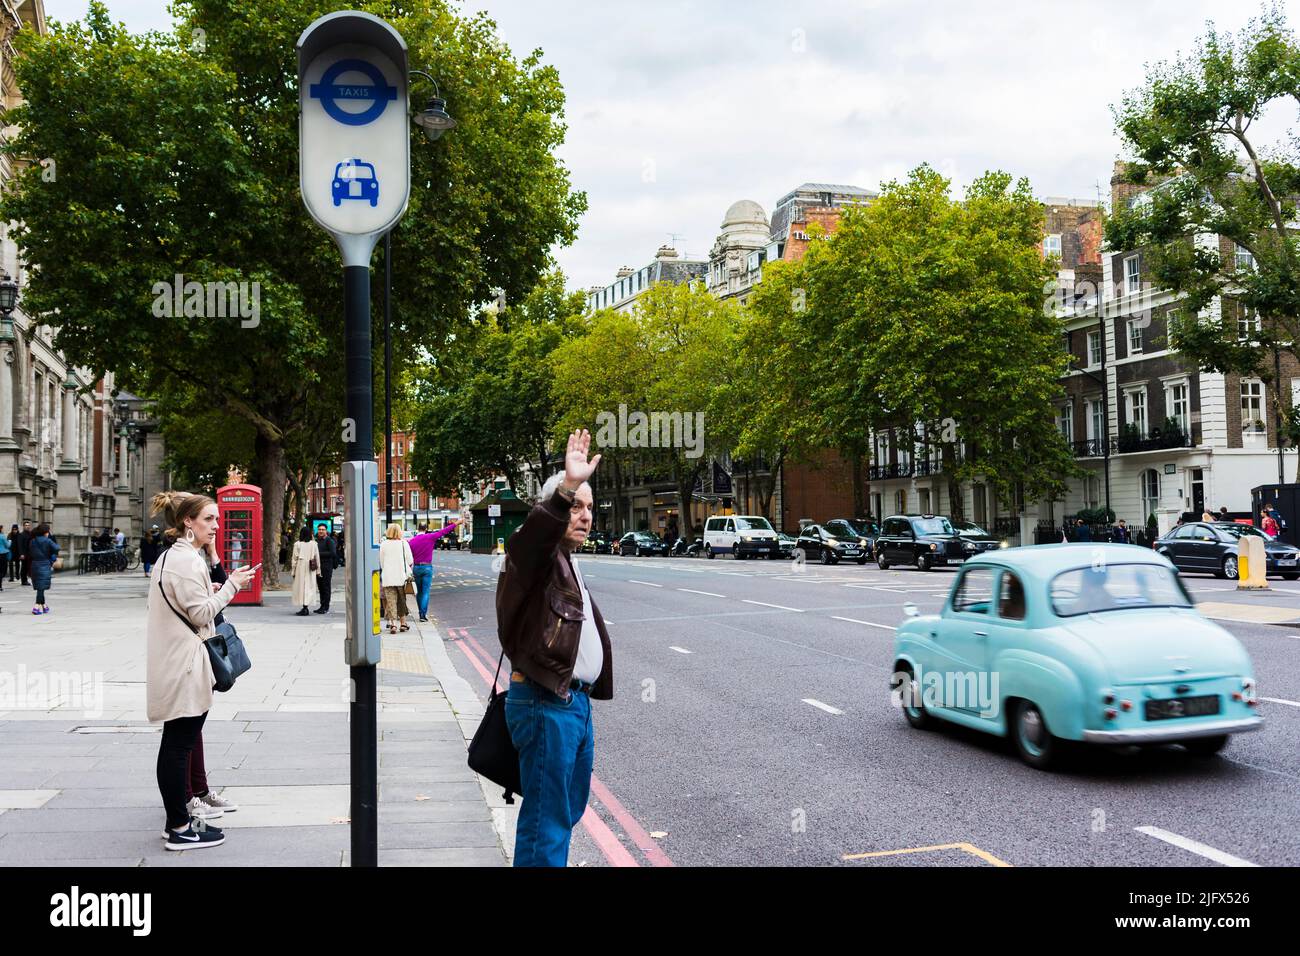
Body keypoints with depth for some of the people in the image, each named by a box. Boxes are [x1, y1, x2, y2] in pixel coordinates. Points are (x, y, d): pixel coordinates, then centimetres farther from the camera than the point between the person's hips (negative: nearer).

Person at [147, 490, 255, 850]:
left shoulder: (172, 556, 16)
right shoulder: (186, 560, -16)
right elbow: (201, 613, -17)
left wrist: (216, 589, 12)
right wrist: (231, 584, -10)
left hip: (175, 664, 11)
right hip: (185, 664, -11)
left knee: (176, 744, 15)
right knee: (180, 745, -5)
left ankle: (177, 819, 23)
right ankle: (180, 829, 2)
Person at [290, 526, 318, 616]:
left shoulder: (297, 544, -6)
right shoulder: (314, 544, -1)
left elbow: (294, 558, -3)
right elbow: (317, 557, 3)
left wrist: (293, 571, 4)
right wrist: (317, 569, 11)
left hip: (300, 568, -2)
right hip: (310, 569, 2)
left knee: (301, 586, 3)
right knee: (309, 586, 8)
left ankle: (304, 608, -1)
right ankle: (305, 607, 6)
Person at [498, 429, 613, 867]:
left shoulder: (565, 562, 19)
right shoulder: (535, 555, -12)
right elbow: (534, 533, -38)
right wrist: (567, 486, -52)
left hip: (575, 700, 10)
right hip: (546, 704, -10)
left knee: (569, 808, 20)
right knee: (546, 822, -5)